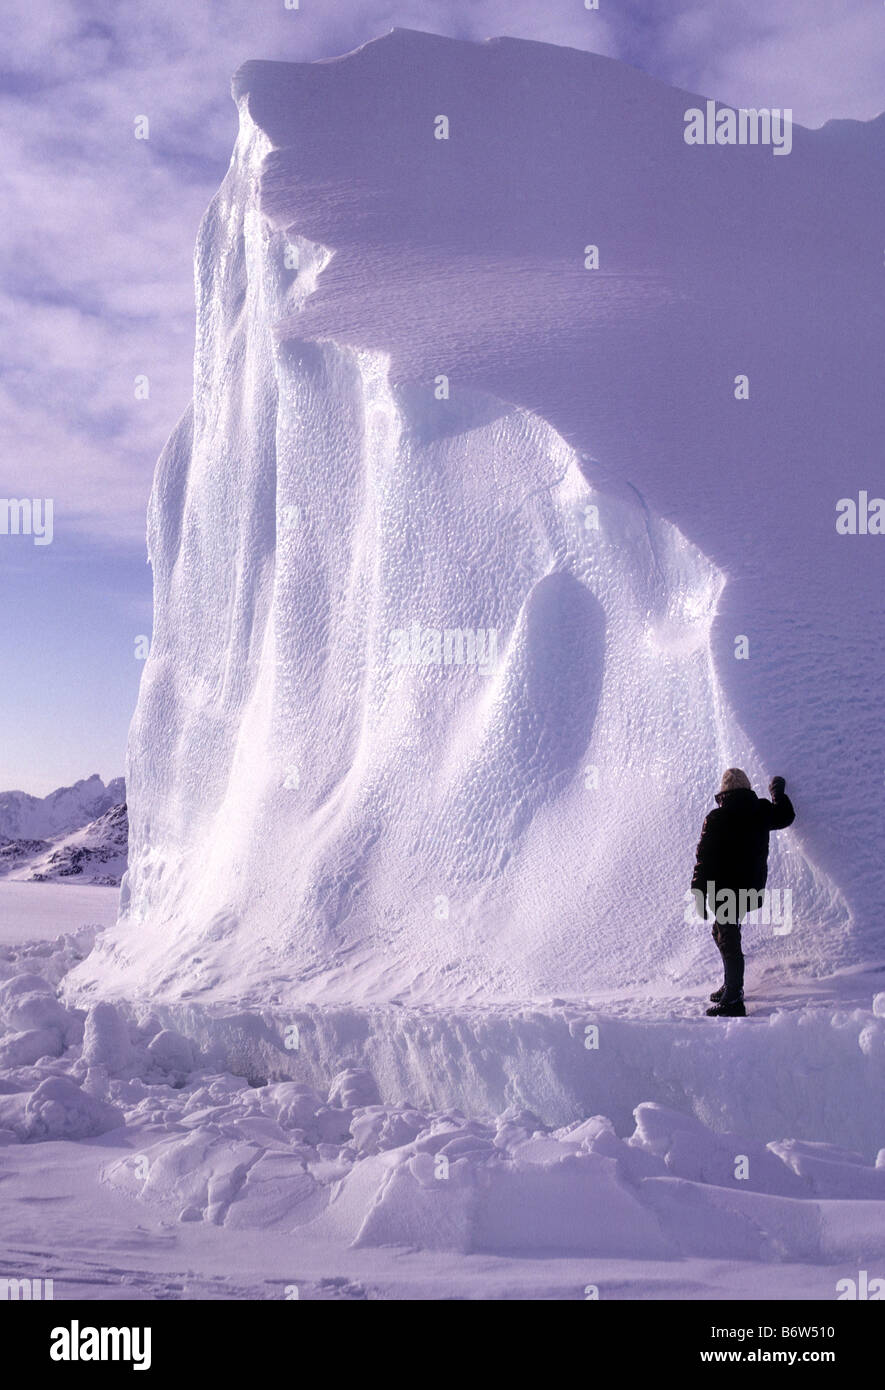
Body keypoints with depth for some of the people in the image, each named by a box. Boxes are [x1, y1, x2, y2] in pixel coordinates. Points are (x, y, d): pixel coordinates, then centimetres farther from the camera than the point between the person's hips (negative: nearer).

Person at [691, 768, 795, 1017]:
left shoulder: (716, 818, -14)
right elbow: (786, 818, 23)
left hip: (725, 890, -6)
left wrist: (699, 893, -5)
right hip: (752, 888, 6)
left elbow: (704, 859, -12)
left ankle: (733, 1000, -1)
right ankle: (732, 986, 31)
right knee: (722, 932, 23)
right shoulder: (762, 811, 0)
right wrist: (779, 794, 41)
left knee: (728, 940, -2)